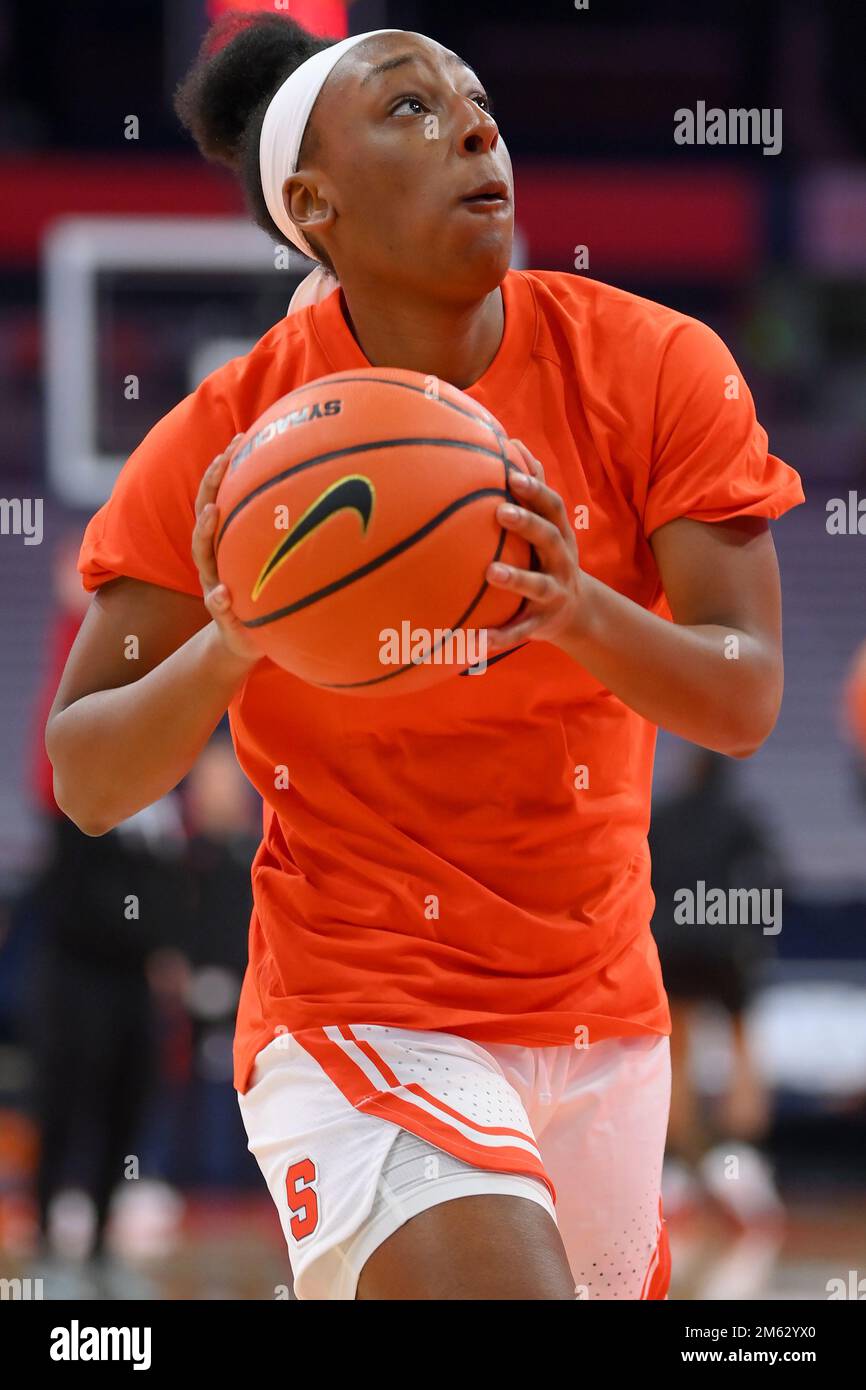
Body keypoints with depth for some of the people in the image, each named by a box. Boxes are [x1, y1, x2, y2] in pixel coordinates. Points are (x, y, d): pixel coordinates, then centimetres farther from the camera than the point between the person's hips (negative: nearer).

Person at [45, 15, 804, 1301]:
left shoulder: (652, 369, -6)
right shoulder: (225, 447, -11)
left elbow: (746, 699, -11)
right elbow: (86, 782, -8)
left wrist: (580, 611, -32)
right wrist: (225, 649, -28)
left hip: (603, 1018, 5)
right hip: (363, 1018, -4)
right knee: (502, 1282, -29)